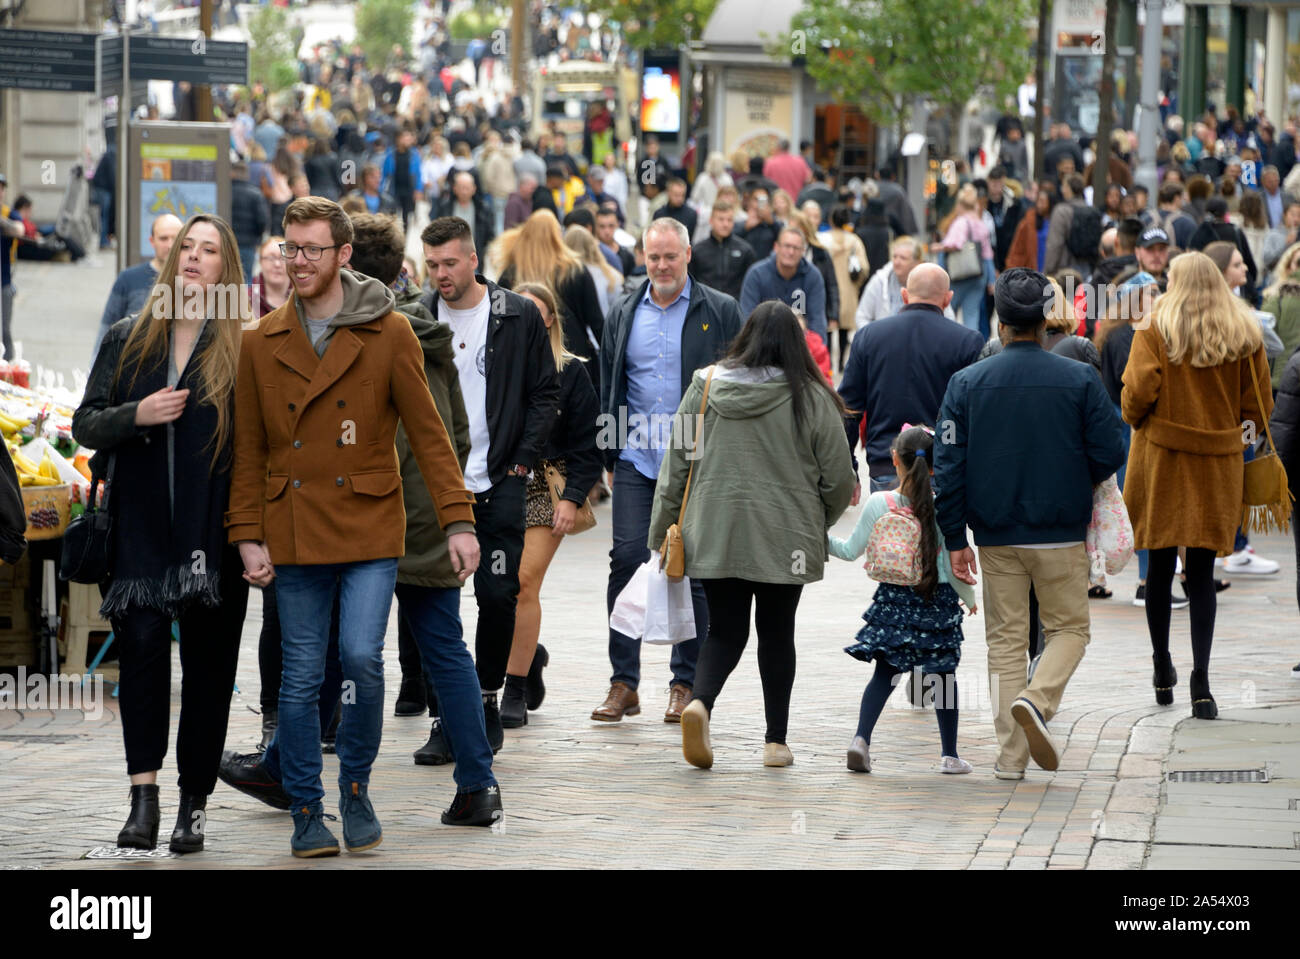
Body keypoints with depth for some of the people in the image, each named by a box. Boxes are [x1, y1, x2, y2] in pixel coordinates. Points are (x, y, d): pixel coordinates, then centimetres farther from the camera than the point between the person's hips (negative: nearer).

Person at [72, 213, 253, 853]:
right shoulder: (128, 339, 11)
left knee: (207, 659, 3)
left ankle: (194, 806, 11)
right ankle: (143, 798, -14)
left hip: (214, 532, -1)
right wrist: (135, 415, -9)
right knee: (142, 641, -14)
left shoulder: (245, 347, 3)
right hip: (141, 529, 1)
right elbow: (85, 423, 10)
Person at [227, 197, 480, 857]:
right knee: (301, 677, 2)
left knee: (362, 657, -13)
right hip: (294, 533, 2)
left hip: (369, 528, -2)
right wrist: (247, 536, 2)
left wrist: (457, 520, -6)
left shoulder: (388, 333, 0)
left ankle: (356, 789, 9)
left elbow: (427, 432, 0)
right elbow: (249, 450, 10)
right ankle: (307, 813, 13)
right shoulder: (260, 344, 7)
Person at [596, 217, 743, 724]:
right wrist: (610, 457, 10)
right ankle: (624, 682, -2)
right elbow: (609, 390, 15)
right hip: (637, 461, 2)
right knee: (627, 559, -6)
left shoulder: (720, 312, 1)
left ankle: (686, 683, 12)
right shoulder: (622, 315, 11)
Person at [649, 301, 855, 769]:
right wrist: (819, 522, 18)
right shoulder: (812, 398, -6)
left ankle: (700, 702, -17)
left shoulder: (704, 387, -1)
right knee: (777, 633, 12)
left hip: (714, 535, 1)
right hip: (785, 538, -1)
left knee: (724, 630, 11)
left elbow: (676, 465, 2)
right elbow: (838, 480, -2)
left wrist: (662, 532, 10)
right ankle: (775, 740, 15)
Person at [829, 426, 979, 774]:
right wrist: (969, 596, 8)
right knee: (943, 675, 10)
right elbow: (954, 564, -7)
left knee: (884, 673, 7)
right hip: (938, 599, -1)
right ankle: (949, 754, 15)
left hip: (893, 598, 1)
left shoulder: (878, 504, -7)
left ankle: (861, 737, -12)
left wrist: (823, 539, 17)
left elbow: (851, 551, 0)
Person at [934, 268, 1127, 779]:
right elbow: (1109, 454, -5)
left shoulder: (967, 382, -1)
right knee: (1069, 628, 12)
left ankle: (1011, 754, 5)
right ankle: (1037, 699, -15)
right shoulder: (1080, 380, -6)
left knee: (1005, 640, 9)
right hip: (1062, 534, -2)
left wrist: (955, 539, 2)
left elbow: (948, 465, -3)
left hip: (996, 536, 2)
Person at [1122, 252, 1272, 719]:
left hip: (1162, 456, -1)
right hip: (1219, 461, 1)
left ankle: (1162, 671, 20)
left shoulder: (1155, 330, -6)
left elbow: (1138, 391, -13)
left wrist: (1135, 420, 8)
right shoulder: (1245, 335, 2)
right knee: (1202, 573, 3)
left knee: (1160, 566, 10)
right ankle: (1201, 680, -8)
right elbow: (1258, 405, 3)